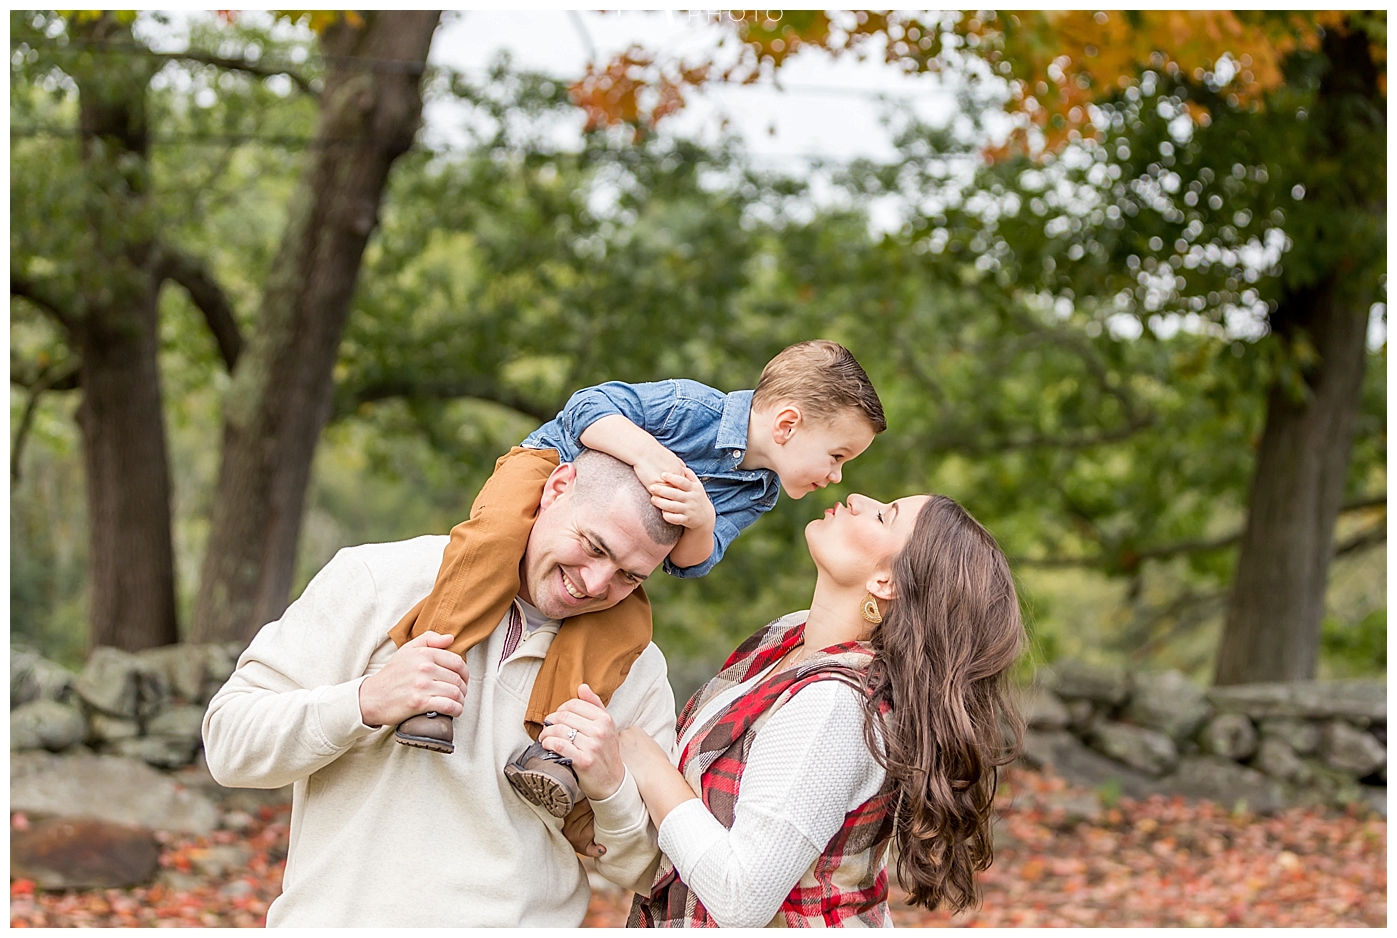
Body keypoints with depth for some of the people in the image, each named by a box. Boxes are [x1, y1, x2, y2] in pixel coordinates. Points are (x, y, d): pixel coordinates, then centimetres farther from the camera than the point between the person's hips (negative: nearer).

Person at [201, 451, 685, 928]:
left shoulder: (635, 670, 1)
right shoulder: (378, 581, -6)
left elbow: (650, 869, 4)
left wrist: (608, 786, -14)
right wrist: (367, 702, -20)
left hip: (524, 922, 3)